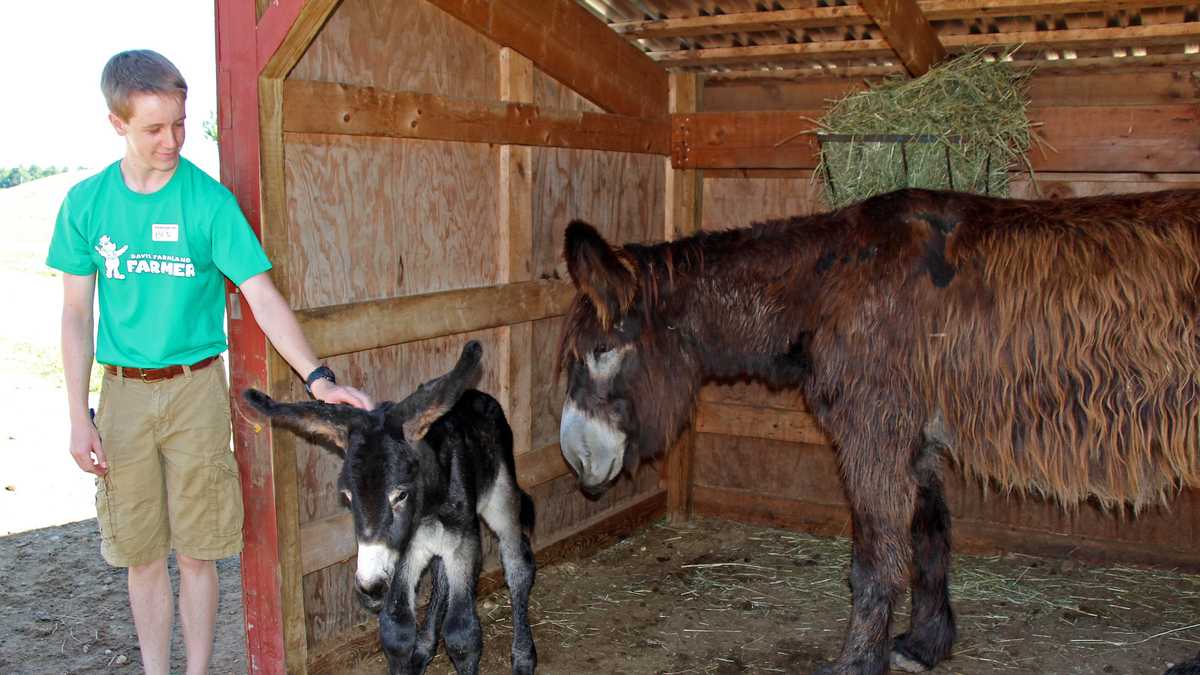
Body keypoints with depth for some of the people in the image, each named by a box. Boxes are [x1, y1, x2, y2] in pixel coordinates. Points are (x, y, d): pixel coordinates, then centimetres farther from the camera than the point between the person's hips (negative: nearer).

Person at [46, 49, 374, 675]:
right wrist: (79, 417, -1)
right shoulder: (86, 202, 0)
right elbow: (77, 314, 4)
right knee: (142, 556, 11)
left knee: (196, 552, 6)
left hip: (195, 392, -2)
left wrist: (317, 377, -24)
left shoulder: (209, 199, -8)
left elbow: (263, 297, -12)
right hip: (123, 394, 2)